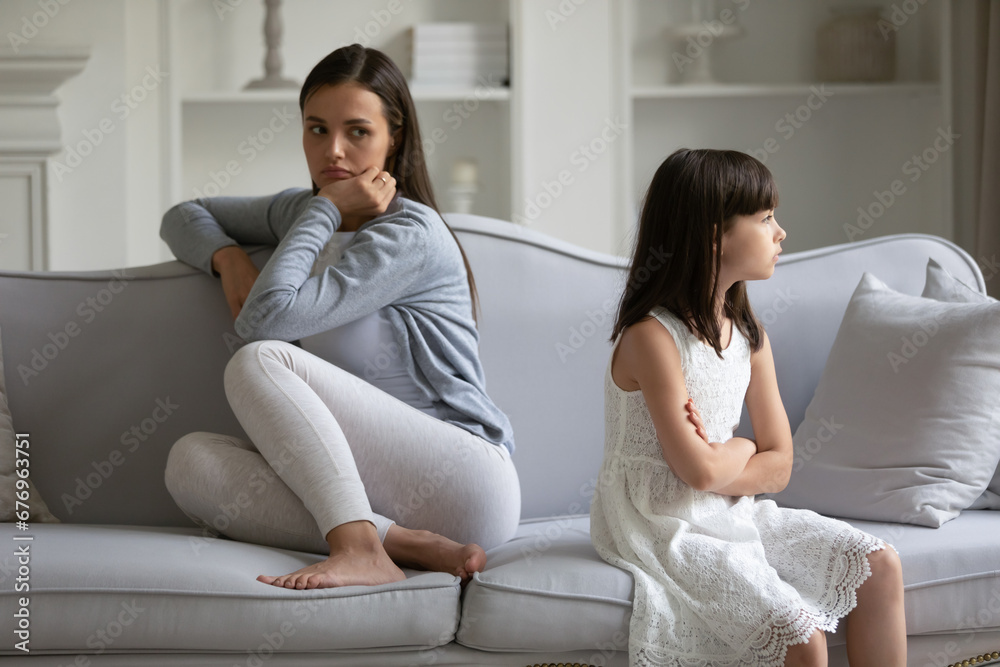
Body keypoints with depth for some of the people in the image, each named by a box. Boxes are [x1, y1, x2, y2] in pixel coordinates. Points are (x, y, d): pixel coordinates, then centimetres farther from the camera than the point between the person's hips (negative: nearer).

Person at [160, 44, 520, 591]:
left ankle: (361, 549, -31)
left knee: (258, 362, -20)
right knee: (190, 461, -15)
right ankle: (404, 543, -27)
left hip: (465, 482, -8)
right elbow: (183, 217, 30)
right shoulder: (301, 212, 15)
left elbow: (265, 319, -18)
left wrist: (325, 208, -5)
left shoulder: (410, 236, -10)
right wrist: (229, 258, 7)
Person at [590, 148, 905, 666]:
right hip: (663, 527, -8)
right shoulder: (651, 335, -19)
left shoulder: (748, 334, 6)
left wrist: (716, 460, -14)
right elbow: (700, 471, -23)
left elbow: (778, 466, 3)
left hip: (731, 514, 8)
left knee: (879, 566, -1)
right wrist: (742, 449, -3)